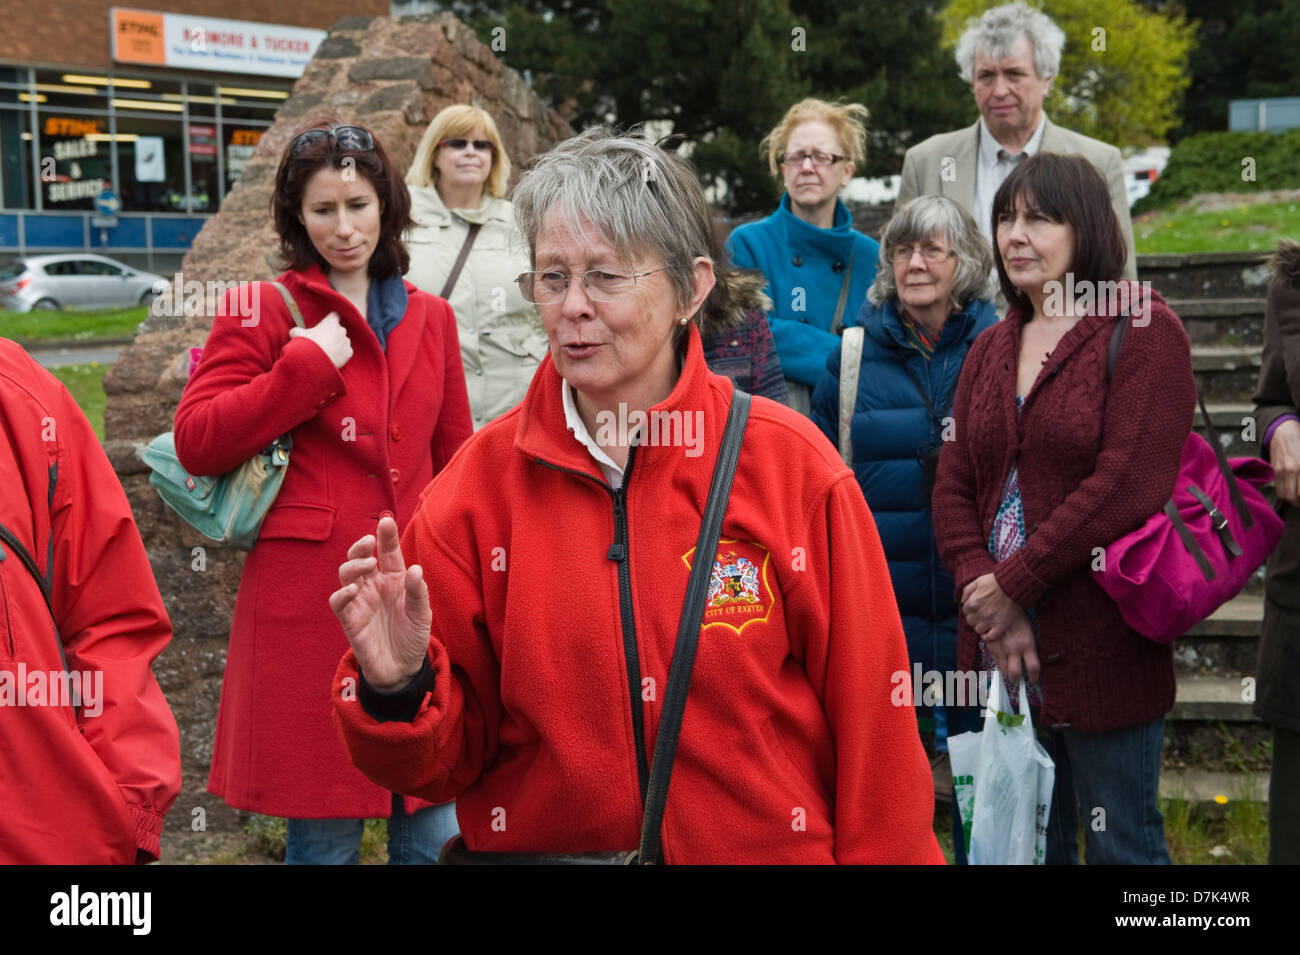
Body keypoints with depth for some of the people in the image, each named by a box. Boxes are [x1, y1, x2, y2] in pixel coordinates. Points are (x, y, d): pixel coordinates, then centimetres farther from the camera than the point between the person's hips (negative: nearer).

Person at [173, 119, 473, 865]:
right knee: (326, 833, 4)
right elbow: (196, 441, -7)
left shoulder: (431, 319, 13)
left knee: (433, 832, 10)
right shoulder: (263, 312, 1)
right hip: (311, 600, -4)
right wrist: (304, 368, -13)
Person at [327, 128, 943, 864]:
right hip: (539, 842, 1)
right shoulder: (480, 481, -8)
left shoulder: (791, 465, -12)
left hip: (770, 845, -1)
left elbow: (872, 732, -8)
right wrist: (399, 687, -21)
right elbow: (453, 758, -4)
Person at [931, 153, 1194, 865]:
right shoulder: (991, 347, 14)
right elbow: (954, 486, 7)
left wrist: (1013, 583, -14)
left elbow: (1128, 483, -17)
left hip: (1100, 642, -6)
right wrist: (987, 602, -8)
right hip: (1002, 634, 6)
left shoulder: (1143, 330, -6)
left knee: (1120, 843, 3)